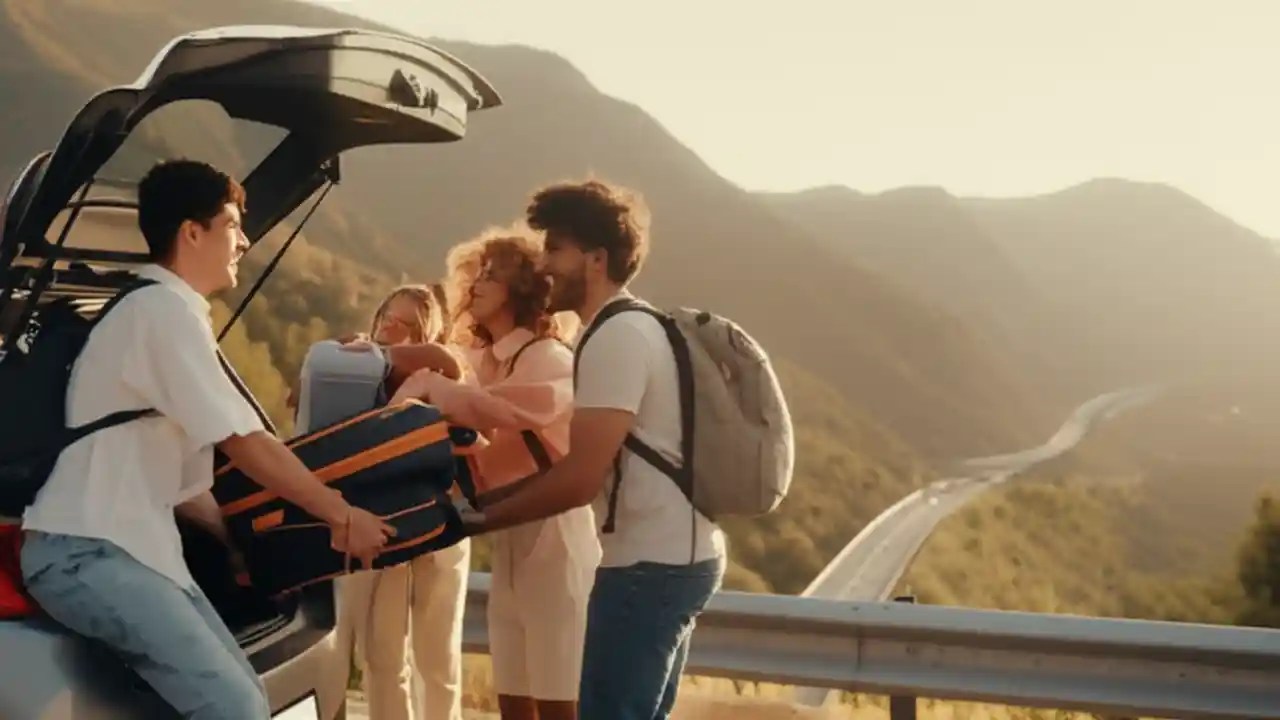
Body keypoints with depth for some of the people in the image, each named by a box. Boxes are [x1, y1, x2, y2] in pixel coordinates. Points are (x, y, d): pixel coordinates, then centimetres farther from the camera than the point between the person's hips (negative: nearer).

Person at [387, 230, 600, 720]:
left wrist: (428, 387, -20)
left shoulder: (550, 359, -9)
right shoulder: (486, 363, 16)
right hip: (509, 541, 8)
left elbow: (511, 408, -28)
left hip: (552, 537, -8)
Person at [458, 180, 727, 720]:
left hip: (649, 563, -10)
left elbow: (581, 477, -20)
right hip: (676, 556, 10)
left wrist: (480, 518, -10)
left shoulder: (615, 337, -15)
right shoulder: (634, 328, 17)